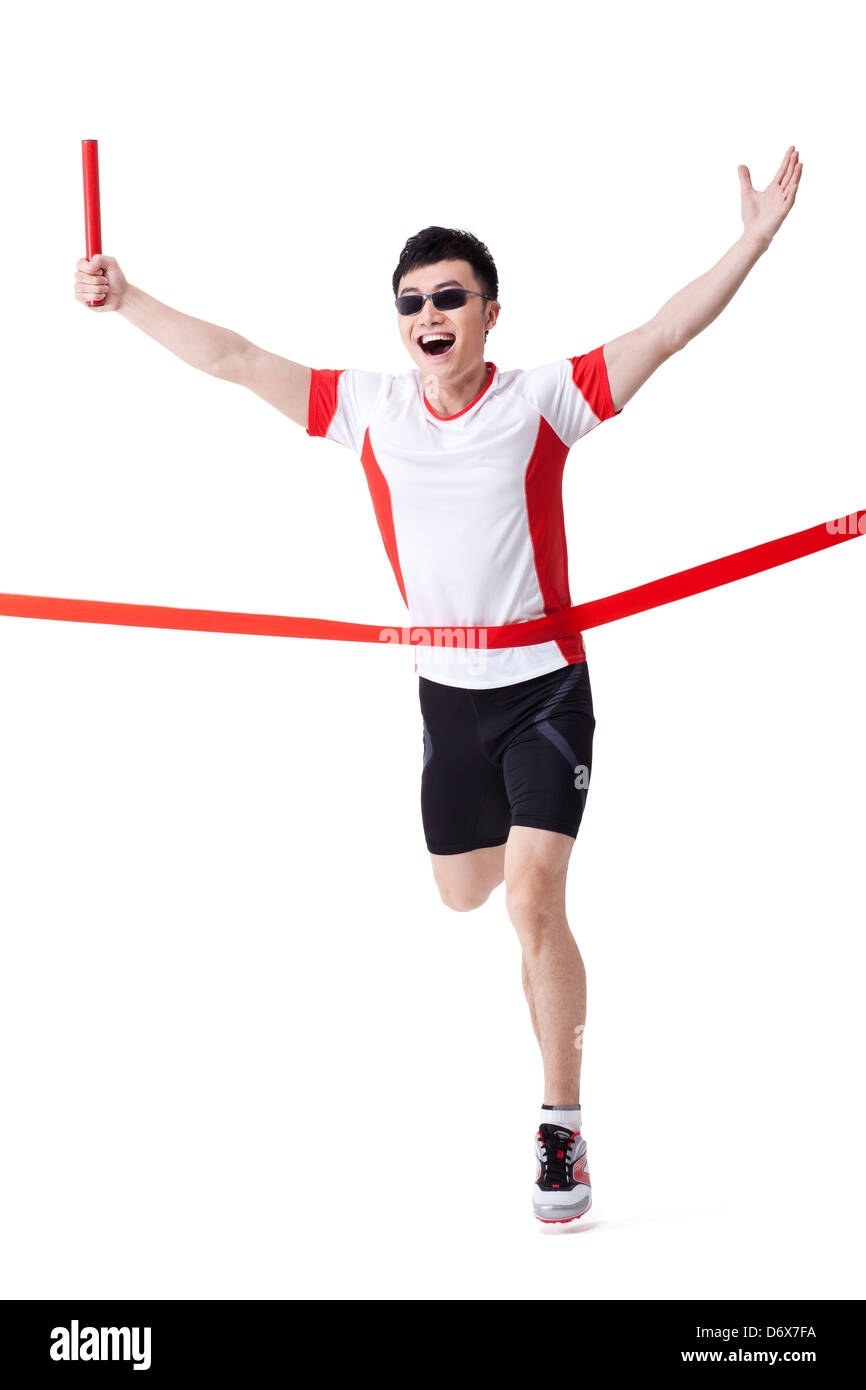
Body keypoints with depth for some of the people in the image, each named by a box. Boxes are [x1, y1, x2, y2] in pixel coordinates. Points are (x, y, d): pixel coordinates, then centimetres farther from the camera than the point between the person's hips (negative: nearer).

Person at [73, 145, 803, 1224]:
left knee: (534, 902, -16)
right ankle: (514, 834, 60)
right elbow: (235, 360, 2)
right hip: (447, 693, 4)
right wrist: (127, 303, 1)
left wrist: (754, 241, -23)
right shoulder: (369, 411, -1)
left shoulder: (543, 401, -9)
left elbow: (664, 335, -15)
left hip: (546, 689, -4)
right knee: (462, 894, 20)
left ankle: (562, 1127, -7)